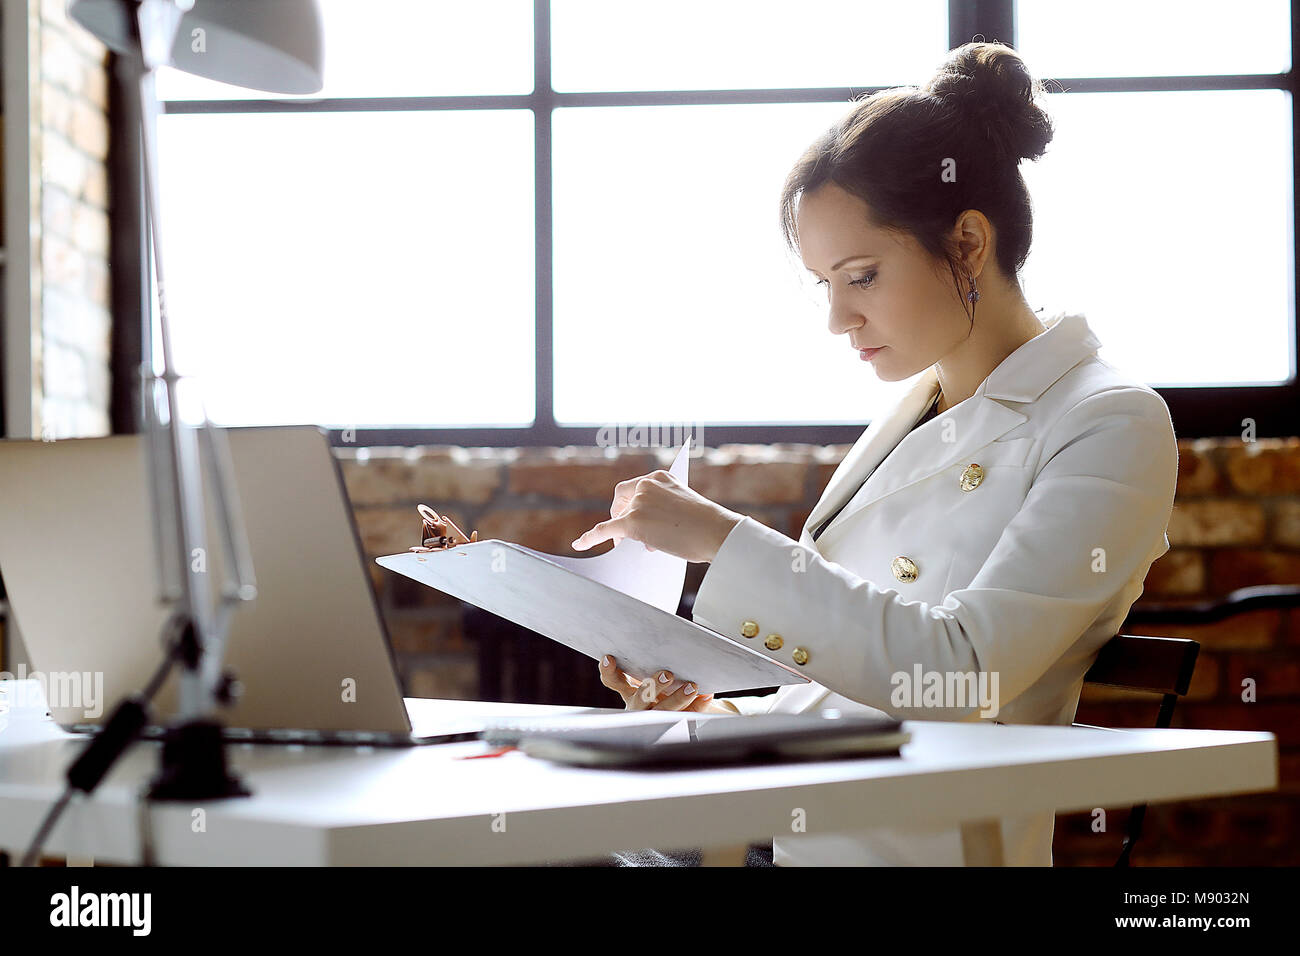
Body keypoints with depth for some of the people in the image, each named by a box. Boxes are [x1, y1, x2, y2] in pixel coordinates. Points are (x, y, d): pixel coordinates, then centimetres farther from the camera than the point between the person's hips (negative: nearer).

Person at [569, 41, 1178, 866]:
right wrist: (721, 712, 1)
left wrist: (725, 540, -18)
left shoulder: (1114, 427, -6)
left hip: (923, 849, -7)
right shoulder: (910, 421, 17)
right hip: (784, 829, 7)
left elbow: (961, 673, -18)